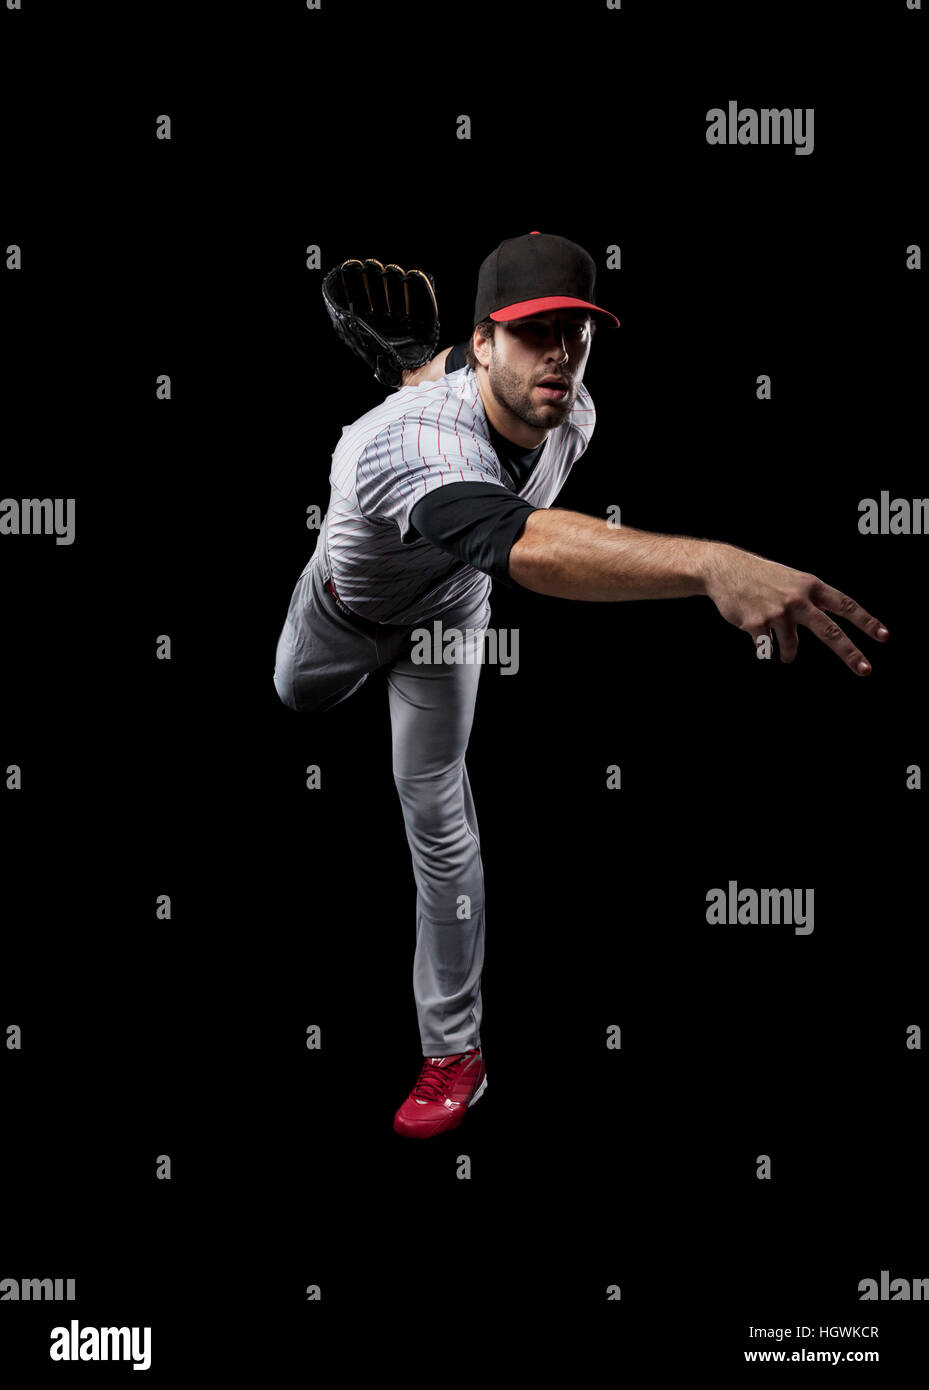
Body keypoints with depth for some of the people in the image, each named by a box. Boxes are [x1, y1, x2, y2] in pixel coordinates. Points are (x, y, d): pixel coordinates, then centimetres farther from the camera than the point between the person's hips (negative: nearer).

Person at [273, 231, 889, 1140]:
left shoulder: (572, 417, -31)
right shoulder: (417, 440, -54)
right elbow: (520, 545, -76)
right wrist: (713, 564, -90)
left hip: (447, 612, 2)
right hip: (346, 604, -2)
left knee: (434, 809, -1)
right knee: (297, 698, 30)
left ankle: (456, 1051, 10)